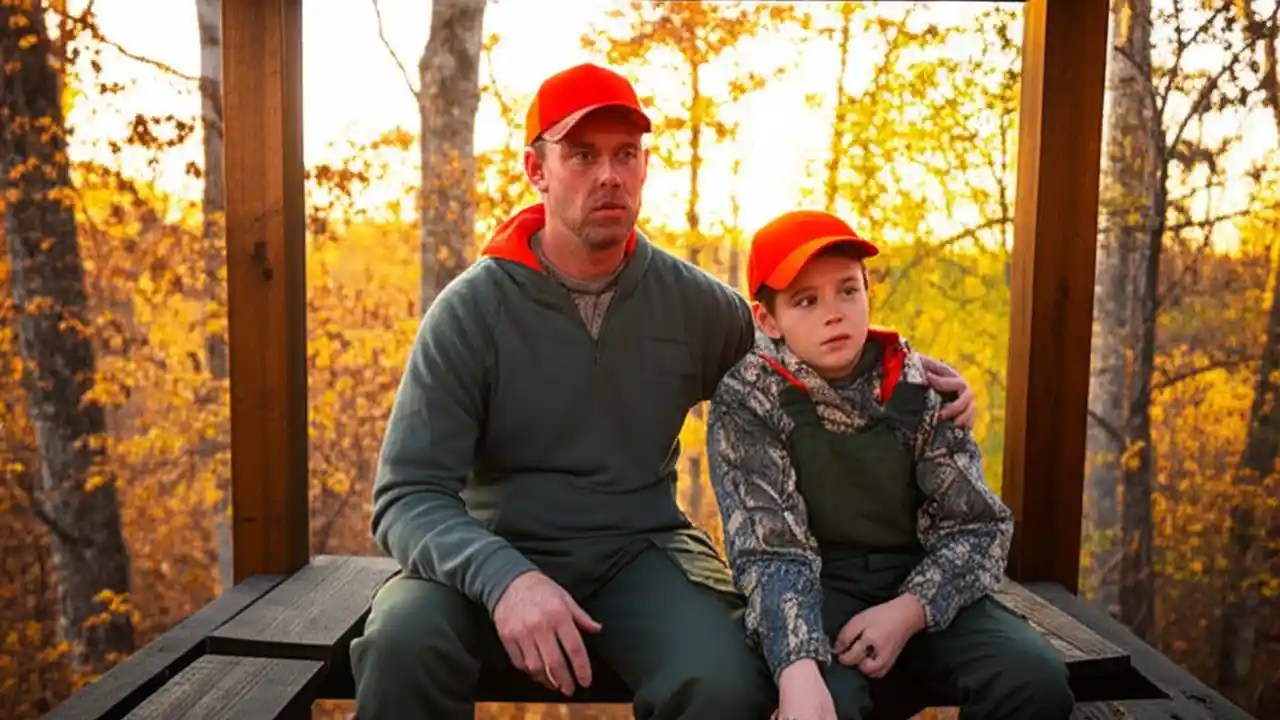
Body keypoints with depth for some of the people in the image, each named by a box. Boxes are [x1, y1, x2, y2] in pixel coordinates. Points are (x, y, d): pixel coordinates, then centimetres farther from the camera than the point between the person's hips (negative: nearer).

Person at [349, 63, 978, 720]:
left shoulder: (693, 301, 2)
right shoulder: (470, 309, -7)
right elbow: (409, 497, -12)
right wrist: (504, 576, -31)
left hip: (637, 554, 2)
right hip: (495, 558, -1)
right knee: (403, 643, -32)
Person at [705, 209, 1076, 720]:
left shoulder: (922, 387, -3)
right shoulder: (747, 399, -11)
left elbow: (978, 526, -3)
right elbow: (769, 549, -18)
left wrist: (909, 611, -21)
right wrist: (799, 670, -36)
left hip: (920, 585, 3)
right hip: (817, 589, -3)